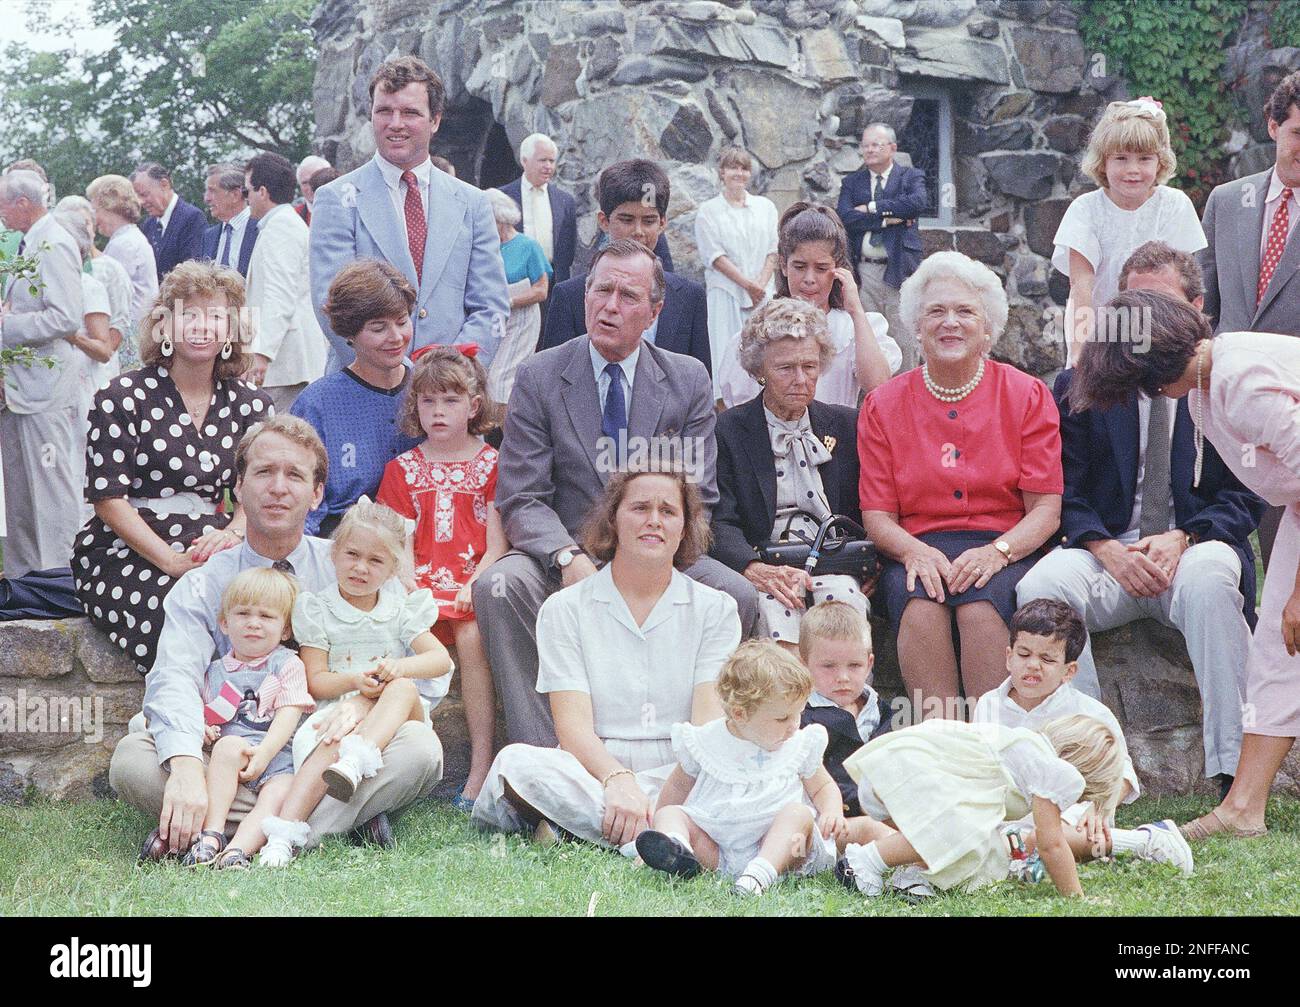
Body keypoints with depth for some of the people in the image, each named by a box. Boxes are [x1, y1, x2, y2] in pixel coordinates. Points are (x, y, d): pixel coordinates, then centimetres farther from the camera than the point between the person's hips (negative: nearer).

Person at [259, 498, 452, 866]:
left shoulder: (401, 608, 12)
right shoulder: (316, 611, 7)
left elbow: (441, 659, 2)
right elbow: (315, 680, 1)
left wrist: (401, 666, -19)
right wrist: (353, 681, -21)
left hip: (396, 712, 2)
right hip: (338, 708, -2)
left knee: (404, 688, -32)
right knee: (329, 743, -36)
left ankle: (357, 759, -54)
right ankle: (285, 830, -54)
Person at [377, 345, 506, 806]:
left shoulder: (491, 464, 10)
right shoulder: (403, 468, 17)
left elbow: (498, 542, 2)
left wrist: (475, 584, -15)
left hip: (474, 585, -2)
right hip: (420, 583, 2)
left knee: (473, 637, -31)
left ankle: (481, 766, -28)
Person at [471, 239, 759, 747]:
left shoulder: (689, 381, 6)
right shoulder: (538, 378, 0)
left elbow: (697, 495, 3)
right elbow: (521, 499, -5)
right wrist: (569, 556, -26)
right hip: (564, 554, -1)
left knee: (737, 593, -26)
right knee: (499, 585, -32)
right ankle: (540, 754, -25)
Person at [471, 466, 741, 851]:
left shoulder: (715, 609, 11)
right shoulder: (565, 609, 8)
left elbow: (710, 717, -3)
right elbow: (573, 723, -5)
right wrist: (617, 780, -26)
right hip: (591, 772, 0)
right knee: (515, 761, -31)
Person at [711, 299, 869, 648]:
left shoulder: (847, 425, 17)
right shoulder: (728, 430, 8)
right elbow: (720, 524, -3)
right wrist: (755, 568, -24)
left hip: (834, 567, 2)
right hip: (765, 564, -2)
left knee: (844, 595, -32)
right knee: (773, 601, -36)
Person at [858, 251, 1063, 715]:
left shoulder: (1027, 395, 8)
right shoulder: (884, 405, 12)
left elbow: (1046, 509, 2)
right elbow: (876, 514, 7)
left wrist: (997, 551, -17)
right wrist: (915, 552, -15)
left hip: (1006, 549, -1)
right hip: (917, 548, 1)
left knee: (982, 603, -33)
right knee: (919, 602, -32)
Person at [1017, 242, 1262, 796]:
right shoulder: (1080, 386, 12)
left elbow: (1245, 497, 6)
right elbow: (1067, 496, 7)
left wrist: (1182, 538, -14)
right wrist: (1109, 550, -14)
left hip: (1197, 545, -1)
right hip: (1107, 549, 2)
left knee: (1207, 581, -38)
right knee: (1039, 585, -31)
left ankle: (1235, 770, -33)